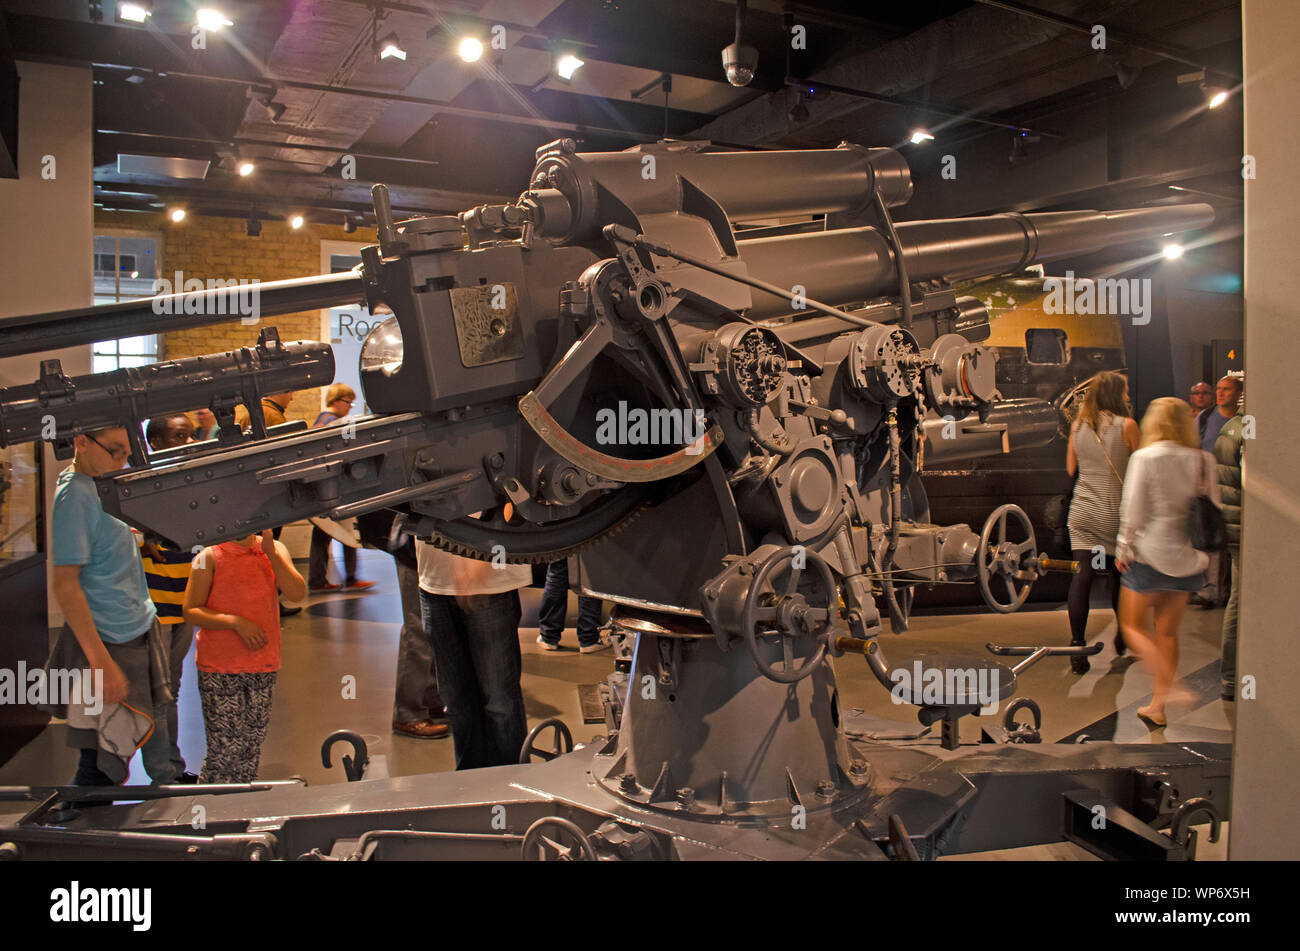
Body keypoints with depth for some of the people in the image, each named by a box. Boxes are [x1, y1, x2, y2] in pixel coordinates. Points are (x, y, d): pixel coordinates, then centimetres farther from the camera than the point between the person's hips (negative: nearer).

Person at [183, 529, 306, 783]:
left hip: (264, 666, 4)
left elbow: (297, 593, -7)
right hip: (219, 668, -3)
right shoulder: (210, 557, -3)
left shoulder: (276, 550, 6)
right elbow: (191, 611, -6)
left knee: (252, 746, 12)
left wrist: (271, 553, -14)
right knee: (224, 750, -4)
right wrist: (235, 621, -18)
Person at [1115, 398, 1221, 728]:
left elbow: (1134, 510, -11)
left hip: (1151, 553, -5)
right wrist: (1202, 546, 17)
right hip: (1188, 556, 5)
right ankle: (1158, 707, 19)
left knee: (1133, 625, 9)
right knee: (1168, 631, 13)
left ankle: (1172, 688, -9)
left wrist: (1123, 549, -1)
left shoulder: (1145, 458, -12)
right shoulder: (1204, 460, 1)